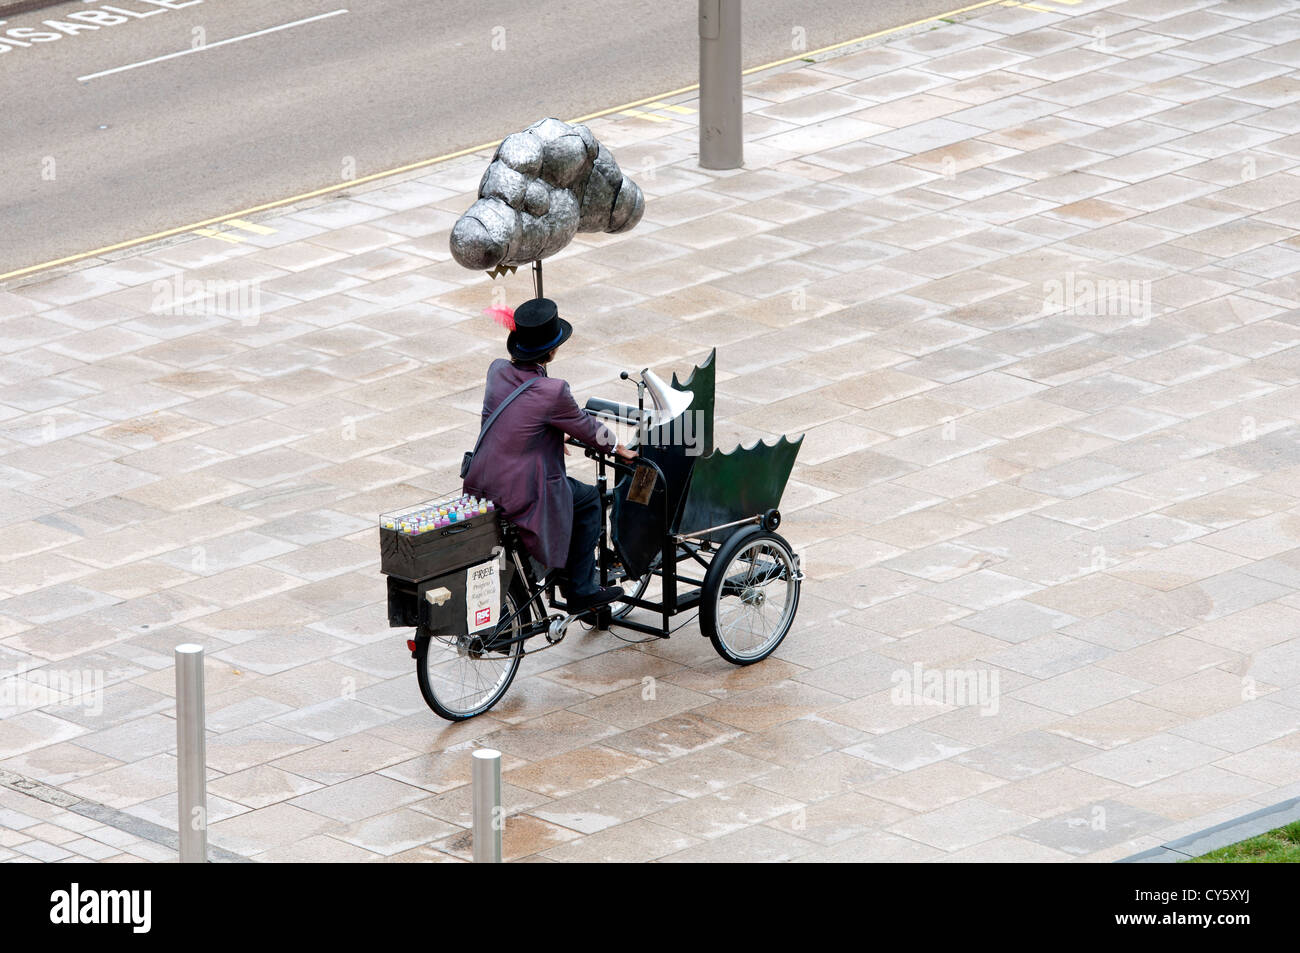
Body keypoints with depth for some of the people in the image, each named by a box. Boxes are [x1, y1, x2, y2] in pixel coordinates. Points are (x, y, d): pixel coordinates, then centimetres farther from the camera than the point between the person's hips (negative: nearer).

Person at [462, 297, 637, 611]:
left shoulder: (497, 370, 0)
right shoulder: (551, 392, -21)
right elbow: (586, 428, -4)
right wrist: (617, 447, 17)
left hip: (480, 485, 8)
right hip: (519, 495, -8)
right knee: (589, 499, 18)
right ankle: (580, 590, 23)